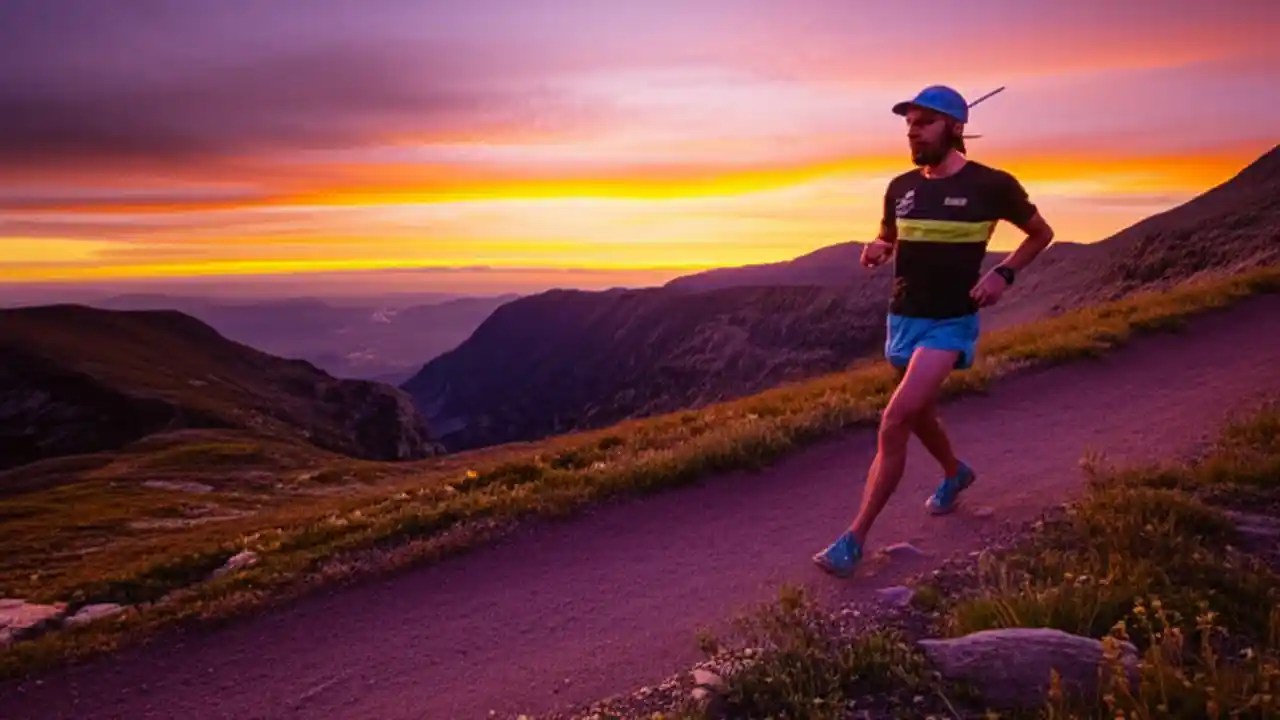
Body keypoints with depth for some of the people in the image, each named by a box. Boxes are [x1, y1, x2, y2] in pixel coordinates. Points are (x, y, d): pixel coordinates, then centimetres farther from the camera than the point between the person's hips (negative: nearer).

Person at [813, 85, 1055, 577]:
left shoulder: (991, 185, -9)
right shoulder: (900, 187, 3)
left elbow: (1041, 233, 7)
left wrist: (1004, 274, -9)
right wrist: (875, 251, -5)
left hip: (951, 324, -6)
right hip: (902, 319, 6)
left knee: (894, 423, -19)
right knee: (919, 415, 23)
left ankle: (854, 540, -12)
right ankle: (954, 474, 55)